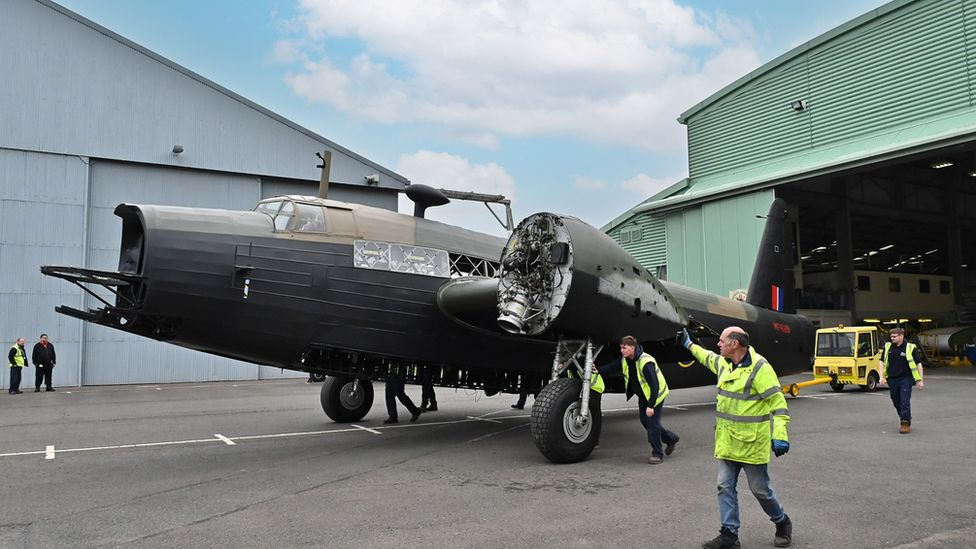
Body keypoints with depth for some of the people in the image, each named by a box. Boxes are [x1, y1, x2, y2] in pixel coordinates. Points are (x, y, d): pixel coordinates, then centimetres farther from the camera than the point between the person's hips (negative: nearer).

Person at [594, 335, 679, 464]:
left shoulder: (646, 362, -33)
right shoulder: (625, 360, -8)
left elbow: (654, 385, -32)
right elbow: (611, 368, 2)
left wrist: (651, 405, -32)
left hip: (656, 394, -8)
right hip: (643, 395, 9)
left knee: (652, 422, -9)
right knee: (645, 421, 13)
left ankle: (657, 453, 7)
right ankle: (670, 438, 34)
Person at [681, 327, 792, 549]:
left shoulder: (760, 368, -18)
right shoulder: (724, 364, 7)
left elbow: (778, 402, -20)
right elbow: (708, 358, 32)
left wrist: (779, 435, -28)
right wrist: (689, 344, 42)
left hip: (752, 443, -7)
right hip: (727, 442, 7)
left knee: (760, 489, 7)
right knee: (725, 487, 6)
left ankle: (782, 524, 32)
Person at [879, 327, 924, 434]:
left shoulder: (910, 348, -7)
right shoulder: (888, 347, 5)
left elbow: (918, 364, -3)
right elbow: (882, 362, 12)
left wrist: (920, 380, -5)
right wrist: (882, 376, 3)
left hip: (905, 378, -5)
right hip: (892, 379, 5)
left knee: (905, 402, -8)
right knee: (896, 401, 13)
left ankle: (905, 423, -1)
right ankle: (905, 420, 31)